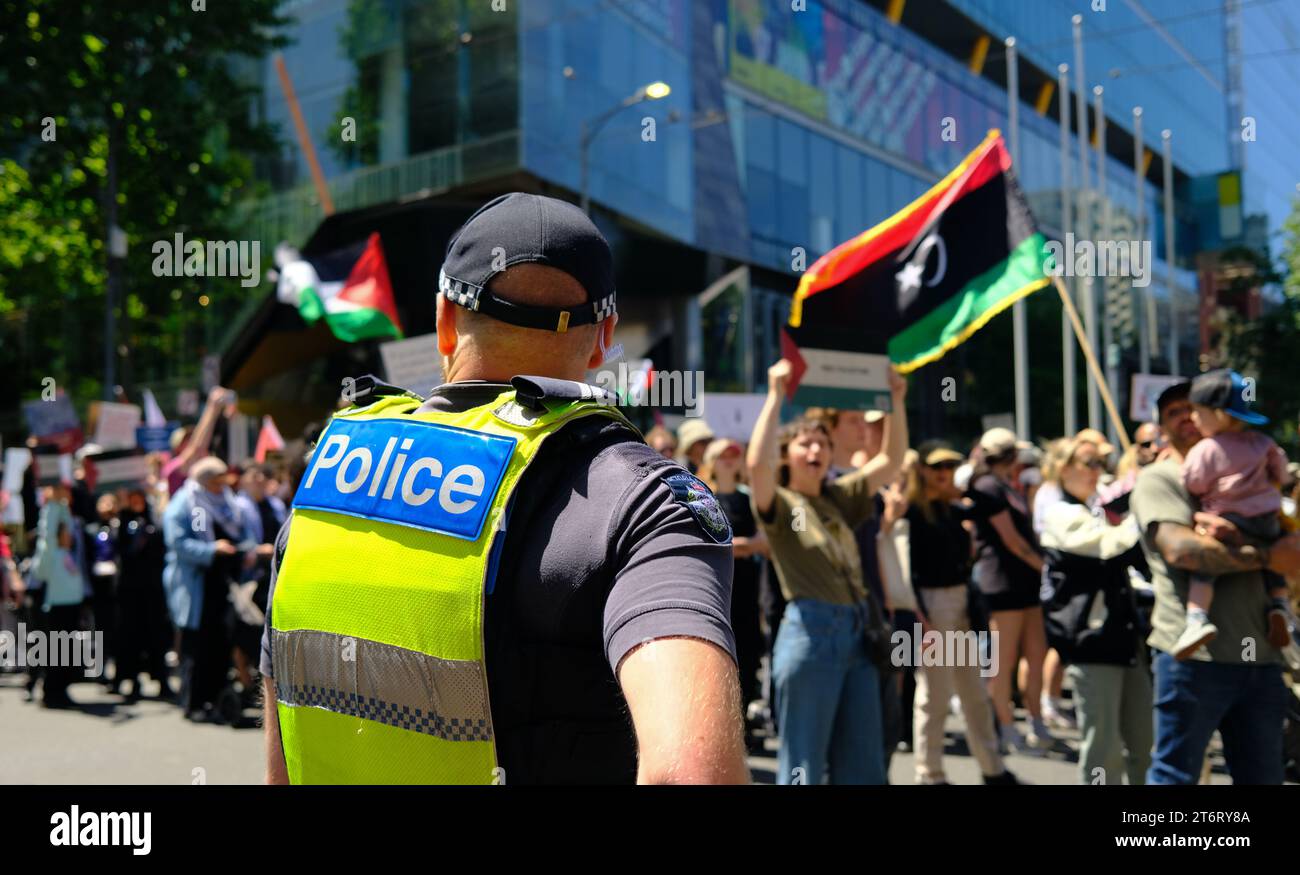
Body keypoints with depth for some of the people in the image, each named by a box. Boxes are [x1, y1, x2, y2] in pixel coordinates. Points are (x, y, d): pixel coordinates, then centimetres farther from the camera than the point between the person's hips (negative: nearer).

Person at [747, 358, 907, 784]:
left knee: (862, 764, 12)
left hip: (858, 632, 6)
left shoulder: (840, 497, 16)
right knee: (804, 765, 1)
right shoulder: (779, 505, -1)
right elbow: (757, 463, -22)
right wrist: (775, 395, -21)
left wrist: (896, 401, 4)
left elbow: (891, 461, 15)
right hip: (810, 631, -6)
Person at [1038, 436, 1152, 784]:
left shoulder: (1095, 512, 20)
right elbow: (1112, 545, -23)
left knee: (1143, 742, 11)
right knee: (1104, 746, -5)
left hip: (1124, 634, 9)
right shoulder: (1060, 516, -8)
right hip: (1090, 637, -9)